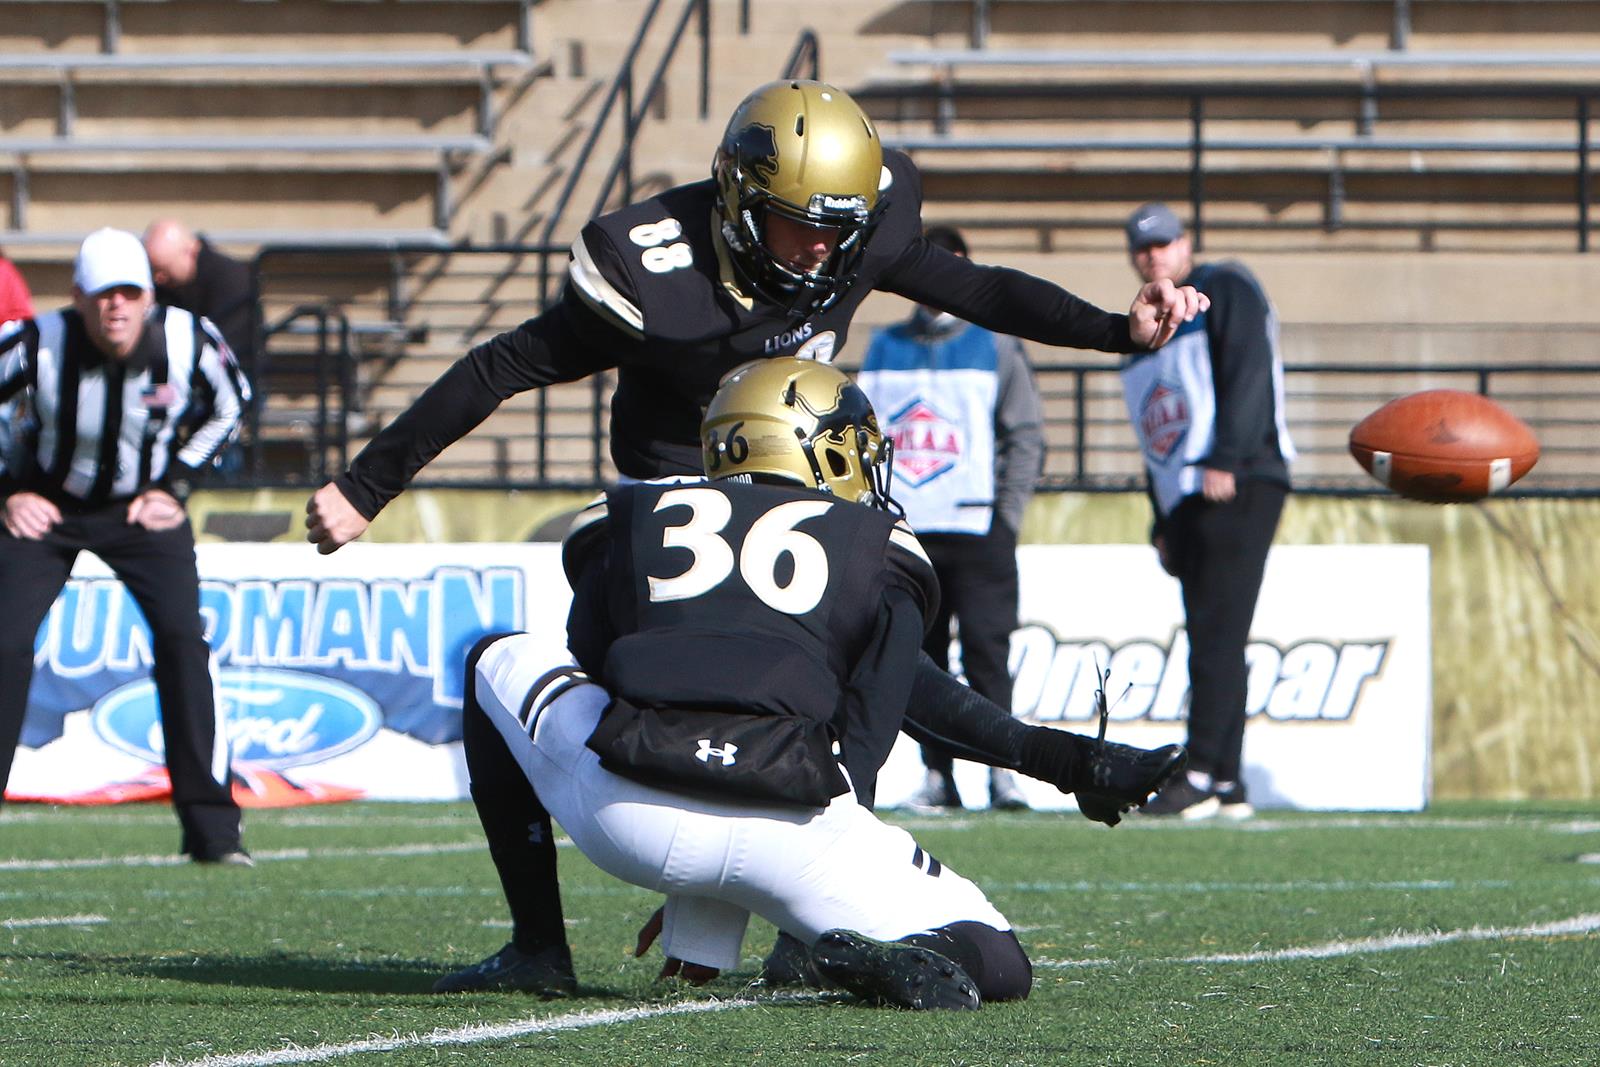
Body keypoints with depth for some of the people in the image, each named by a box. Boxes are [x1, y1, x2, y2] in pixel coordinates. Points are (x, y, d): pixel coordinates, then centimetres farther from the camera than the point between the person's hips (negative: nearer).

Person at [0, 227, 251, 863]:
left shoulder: (187, 342, -18)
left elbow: (230, 405, 4)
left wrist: (175, 486, -3)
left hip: (140, 510, 1)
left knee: (182, 639, -16)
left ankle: (211, 827, -9)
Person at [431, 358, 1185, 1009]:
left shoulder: (629, 521, 26)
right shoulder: (879, 554, 22)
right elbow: (863, 745, 16)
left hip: (627, 821, 1)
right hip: (789, 827, -1)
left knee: (500, 662, 32)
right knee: (998, 968, 18)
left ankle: (538, 948, 23)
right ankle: (885, 956, -18)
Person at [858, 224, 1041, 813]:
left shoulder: (995, 346, 6)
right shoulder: (886, 347, 15)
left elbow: (1025, 437, 3)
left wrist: (1006, 516, -6)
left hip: (975, 528, -3)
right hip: (902, 534, 3)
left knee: (985, 652, -11)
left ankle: (1001, 769, -6)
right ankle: (938, 774, 5)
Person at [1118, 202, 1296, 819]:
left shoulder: (1223, 292, 3)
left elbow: (1249, 374, -11)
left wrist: (1225, 459, -21)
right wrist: (1162, 524, 19)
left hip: (1240, 488, -8)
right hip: (1185, 503, 8)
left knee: (1218, 634, -14)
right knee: (1209, 642, 4)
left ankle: (1203, 776, -21)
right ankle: (1227, 786, 4)